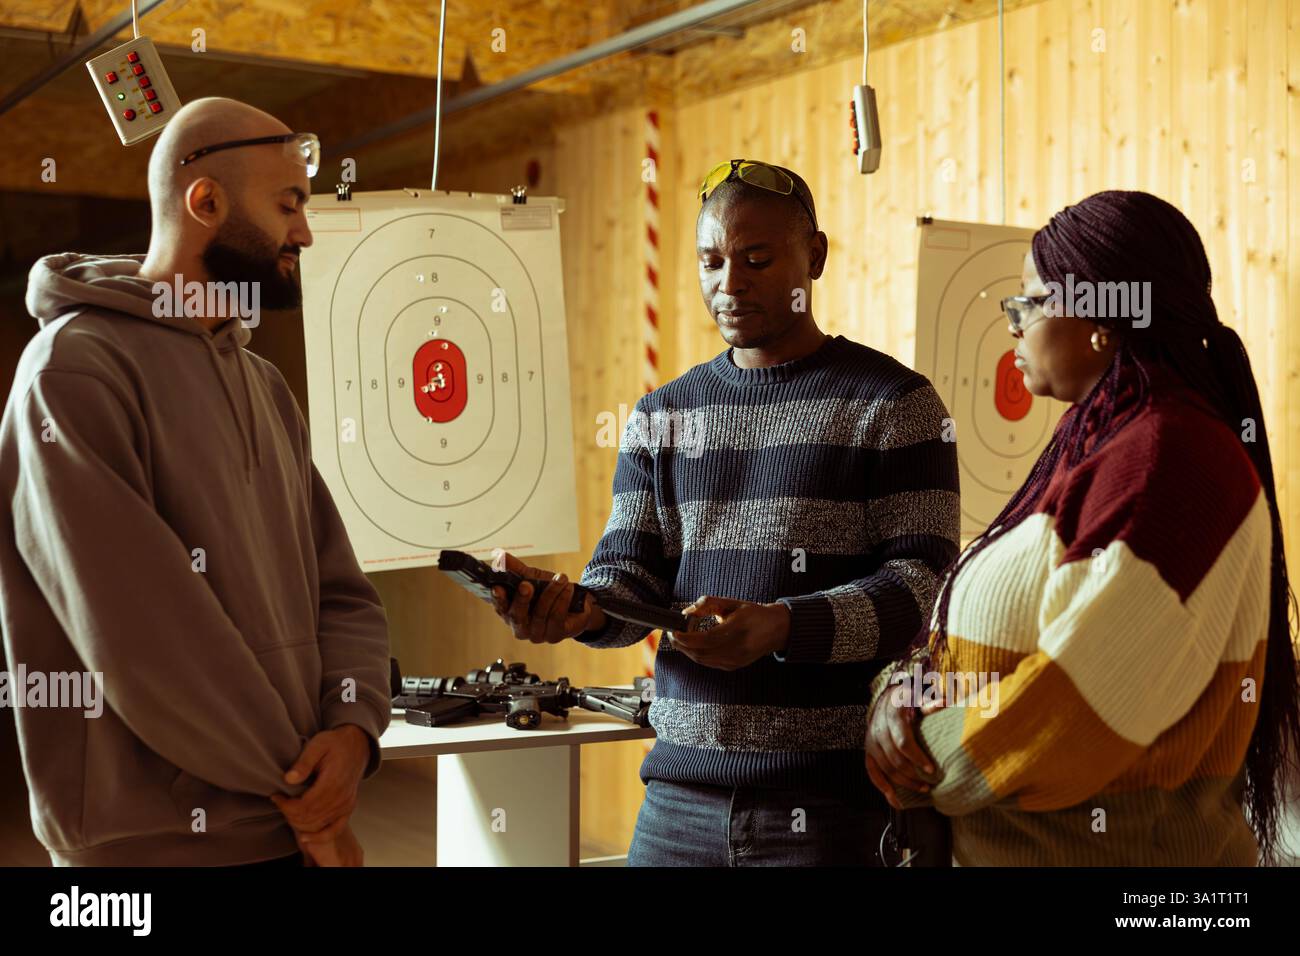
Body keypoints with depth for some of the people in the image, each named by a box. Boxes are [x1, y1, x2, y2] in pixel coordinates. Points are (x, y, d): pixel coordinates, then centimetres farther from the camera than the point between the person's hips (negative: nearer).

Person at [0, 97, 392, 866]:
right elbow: (138, 633, -21)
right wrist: (296, 783, -13)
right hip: (156, 841, -7)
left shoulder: (267, 385, 13)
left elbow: (341, 592, 10)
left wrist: (353, 729, -9)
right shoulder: (76, 369, -12)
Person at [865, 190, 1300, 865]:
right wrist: (899, 692, -10)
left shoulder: (1167, 461, -21)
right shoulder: (1093, 443, 10)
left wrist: (923, 765, -14)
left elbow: (1080, 704, -26)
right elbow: (976, 632, 9)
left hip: (1113, 847, -8)